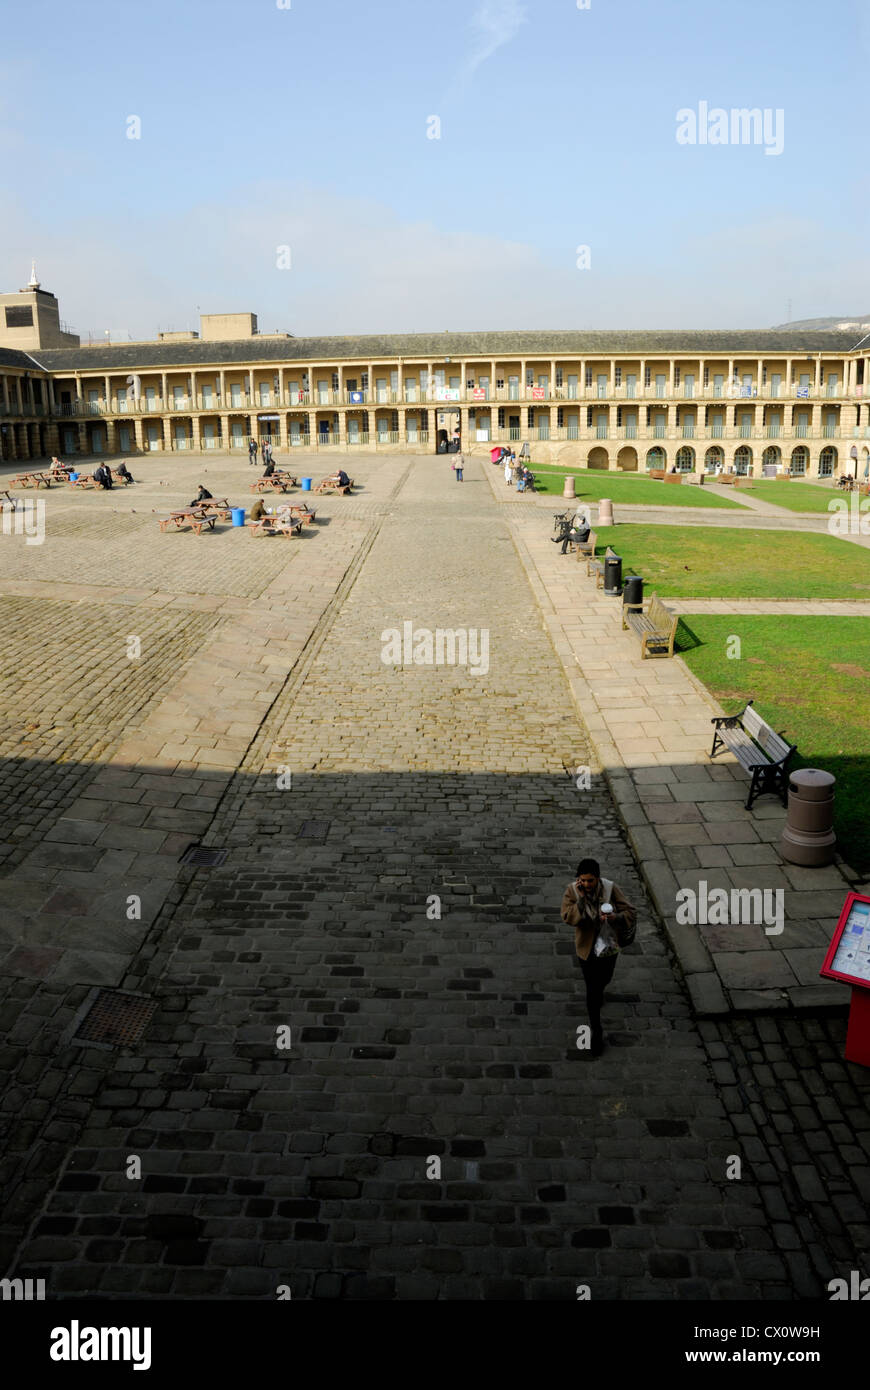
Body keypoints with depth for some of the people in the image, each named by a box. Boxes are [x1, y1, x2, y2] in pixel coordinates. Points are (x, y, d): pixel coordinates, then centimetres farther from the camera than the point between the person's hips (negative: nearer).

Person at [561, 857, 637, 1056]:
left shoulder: (611, 889, -19)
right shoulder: (572, 891, -19)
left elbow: (631, 912, -17)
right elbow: (568, 917, -27)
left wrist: (616, 917, -37)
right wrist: (581, 899, -37)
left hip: (608, 947, 2)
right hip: (587, 948, -2)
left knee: (604, 980, 28)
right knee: (592, 991, 5)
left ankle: (598, 991, 65)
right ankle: (596, 1032, 22)